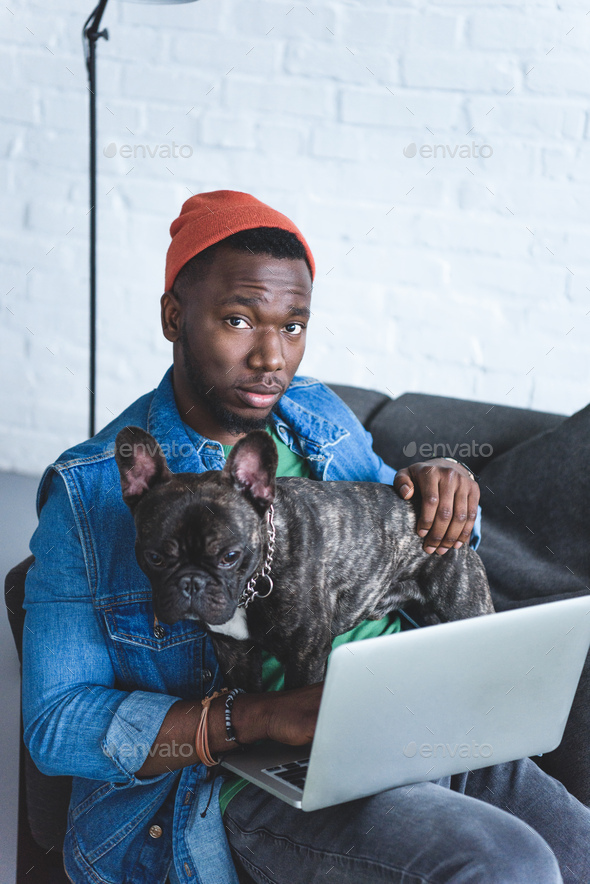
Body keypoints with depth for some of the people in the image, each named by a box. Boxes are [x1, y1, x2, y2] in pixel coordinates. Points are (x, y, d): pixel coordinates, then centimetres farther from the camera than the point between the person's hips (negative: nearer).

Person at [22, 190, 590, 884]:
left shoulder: (322, 416, 12)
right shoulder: (89, 493, -5)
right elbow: (56, 723, -9)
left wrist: (441, 489, 0)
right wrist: (262, 716, -23)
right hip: (258, 778, -6)